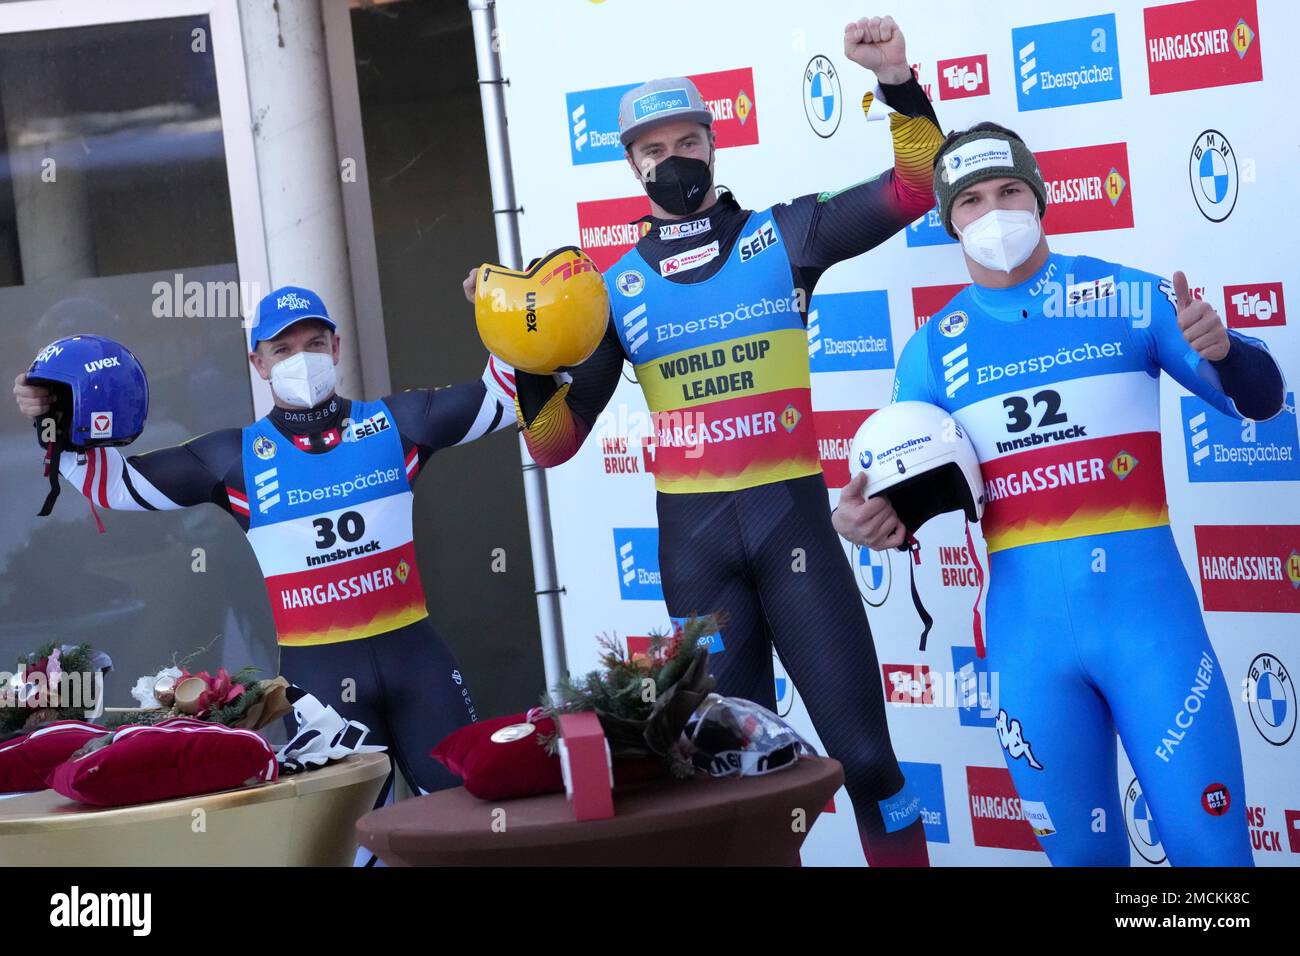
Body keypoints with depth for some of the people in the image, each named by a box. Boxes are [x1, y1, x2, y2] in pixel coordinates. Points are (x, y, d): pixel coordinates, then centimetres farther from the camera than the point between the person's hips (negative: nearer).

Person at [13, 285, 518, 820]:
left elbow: (501, 397, 4)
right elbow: (121, 484, 4)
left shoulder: (393, 423, 5)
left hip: (414, 653, 1)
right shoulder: (237, 458, 3)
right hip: (316, 670, -1)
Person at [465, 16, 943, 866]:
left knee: (862, 748, -2)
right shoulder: (618, 290, 8)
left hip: (792, 517, -2)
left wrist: (899, 84, -17)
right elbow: (554, 440, 8)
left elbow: (915, 187, -2)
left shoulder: (780, 238, 4)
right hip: (692, 537, 2)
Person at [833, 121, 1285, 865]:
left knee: (1211, 845, -2)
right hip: (1029, 631, 2)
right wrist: (870, 519, -13)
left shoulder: (1131, 296, -1)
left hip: (1146, 609, -2)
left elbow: (1261, 399, -1)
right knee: (1080, 848, 12)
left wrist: (1222, 350, -22)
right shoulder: (934, 349, 5)